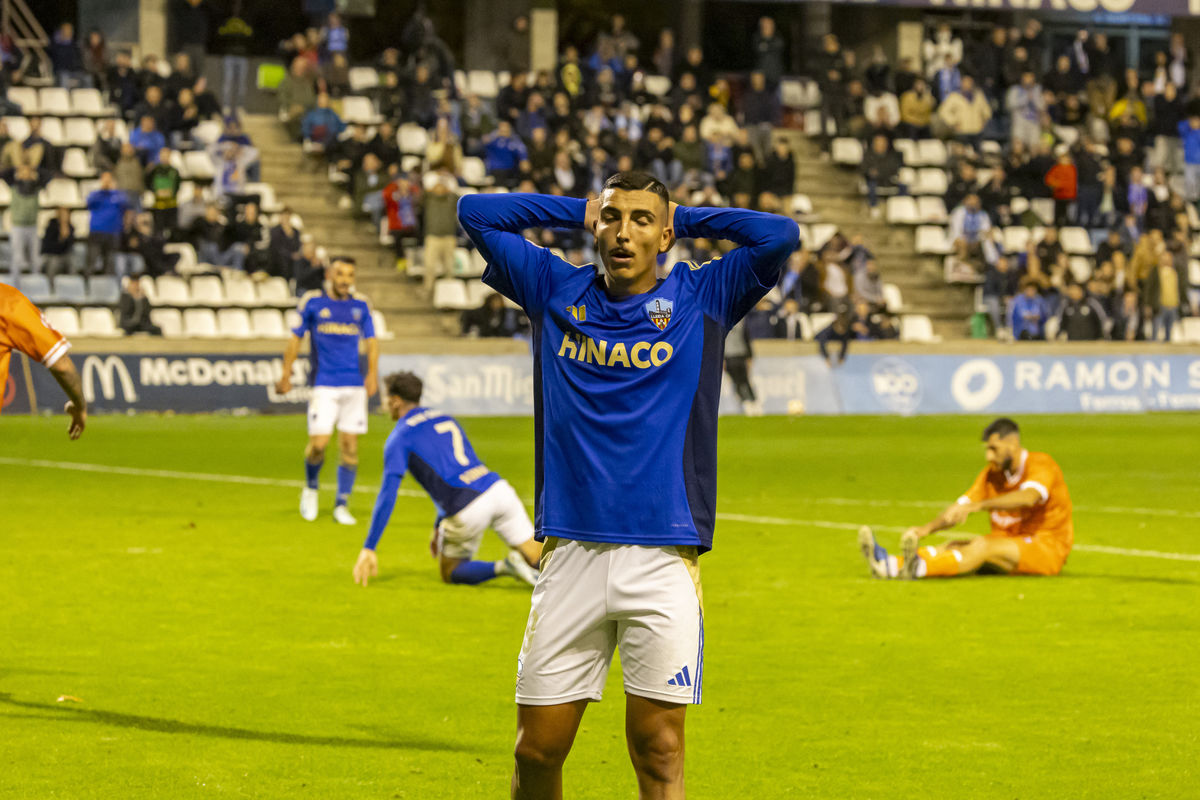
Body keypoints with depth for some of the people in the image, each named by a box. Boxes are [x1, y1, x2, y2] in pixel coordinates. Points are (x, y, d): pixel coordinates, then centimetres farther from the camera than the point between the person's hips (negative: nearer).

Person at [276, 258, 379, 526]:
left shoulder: (361, 305, 8)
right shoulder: (312, 302, 0)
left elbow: (371, 340, 11)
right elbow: (295, 339, 5)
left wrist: (373, 373, -3)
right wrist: (286, 375, 2)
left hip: (354, 384, 3)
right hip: (324, 384, -3)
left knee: (350, 446, 0)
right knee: (318, 443, -12)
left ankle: (342, 505, 9)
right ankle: (310, 488, 17)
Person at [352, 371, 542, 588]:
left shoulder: (400, 437, 4)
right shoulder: (446, 419, 25)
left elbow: (387, 496, -3)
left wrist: (369, 549, -1)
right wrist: (438, 527, 44)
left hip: (469, 510, -5)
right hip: (499, 489, 6)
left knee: (450, 574, 16)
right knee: (536, 558, 9)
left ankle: (503, 567, -10)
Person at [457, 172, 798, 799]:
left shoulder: (700, 298, 7)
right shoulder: (556, 292, 11)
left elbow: (779, 235, -4)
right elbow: (475, 213, 14)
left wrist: (682, 221, 7)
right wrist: (580, 210, 16)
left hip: (663, 560, -2)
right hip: (571, 553, 2)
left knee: (658, 749, -3)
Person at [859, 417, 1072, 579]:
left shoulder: (1042, 465, -14)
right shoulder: (991, 474, 9)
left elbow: (1028, 497, -36)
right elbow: (957, 510, 4)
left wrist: (976, 506, -44)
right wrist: (926, 528, -16)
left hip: (1046, 548, -7)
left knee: (981, 546, -32)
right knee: (953, 547, -17)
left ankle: (917, 568, -54)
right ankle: (889, 565, -38)